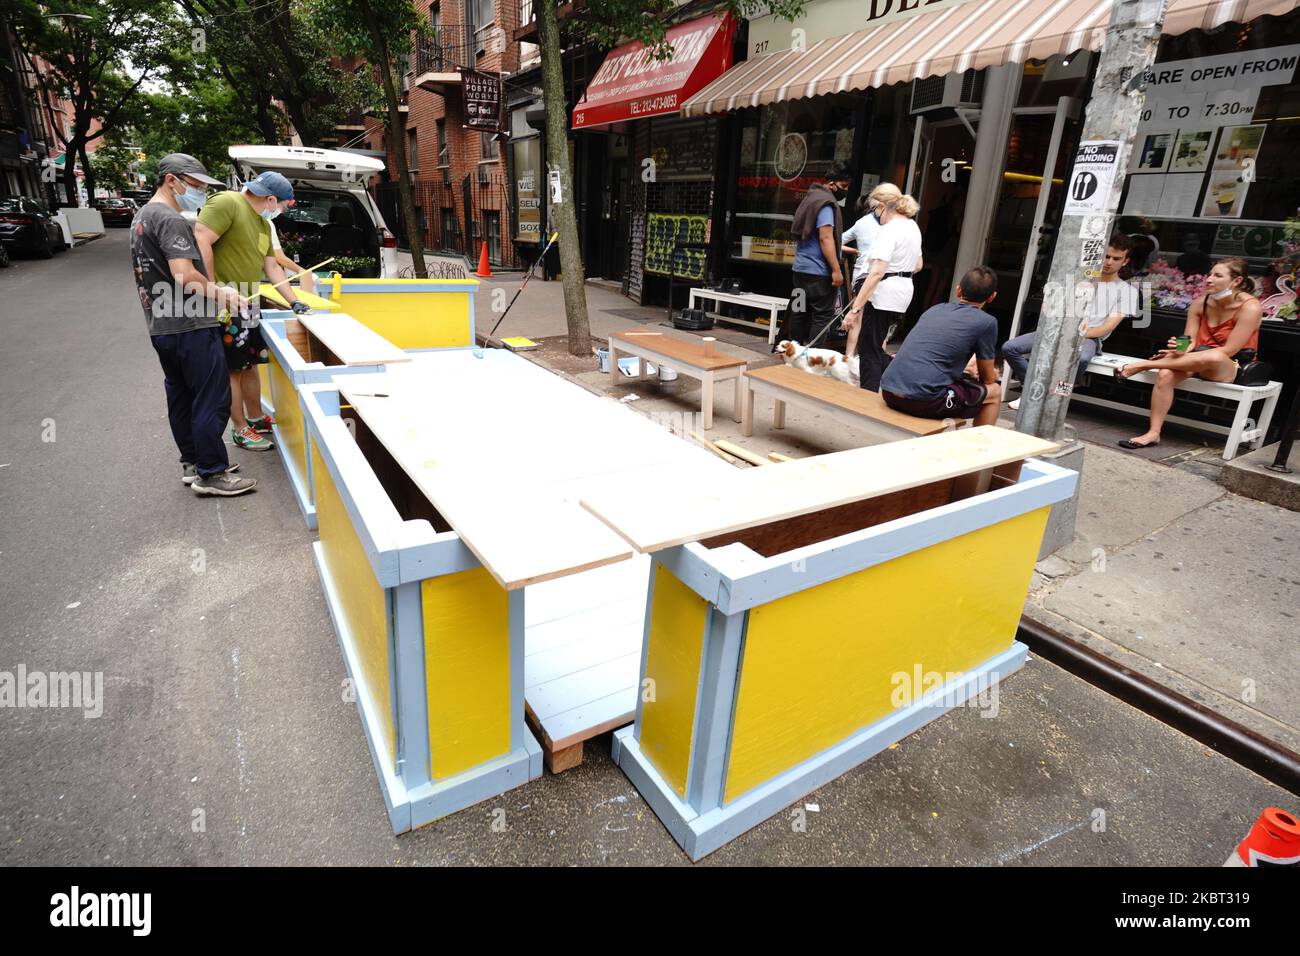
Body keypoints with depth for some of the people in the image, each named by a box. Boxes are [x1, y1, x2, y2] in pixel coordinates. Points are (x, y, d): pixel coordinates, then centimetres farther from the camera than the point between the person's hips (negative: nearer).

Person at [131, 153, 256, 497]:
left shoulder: (142, 216, 17)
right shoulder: (172, 220, -15)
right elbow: (185, 276, -26)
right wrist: (220, 292, -11)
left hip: (161, 327, 10)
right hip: (191, 328, -10)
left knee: (181, 397, 16)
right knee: (212, 401, -5)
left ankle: (191, 463, 26)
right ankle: (211, 474, -1)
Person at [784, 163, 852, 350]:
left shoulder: (812, 197, 19)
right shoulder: (826, 203, -12)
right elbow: (826, 238, -21)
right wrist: (836, 270, -22)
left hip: (800, 268, 10)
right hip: (819, 271, -10)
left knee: (799, 311, 12)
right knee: (823, 315, -6)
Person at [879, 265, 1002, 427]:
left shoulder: (935, 309, 19)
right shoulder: (986, 322, 2)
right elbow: (988, 379, 15)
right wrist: (992, 373, 38)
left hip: (888, 391, 7)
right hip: (925, 400, -7)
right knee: (994, 391, 18)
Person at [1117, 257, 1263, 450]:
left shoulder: (1250, 307, -13)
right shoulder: (1200, 304, 2)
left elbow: (1228, 351, -18)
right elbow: (1189, 342, 1)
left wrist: (1185, 353, -23)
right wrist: (1179, 349, -23)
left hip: (1232, 368, -4)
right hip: (1199, 360, 5)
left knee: (1213, 357, -42)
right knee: (1165, 375, -30)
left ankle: (1144, 365, -28)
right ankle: (1153, 433, -31)